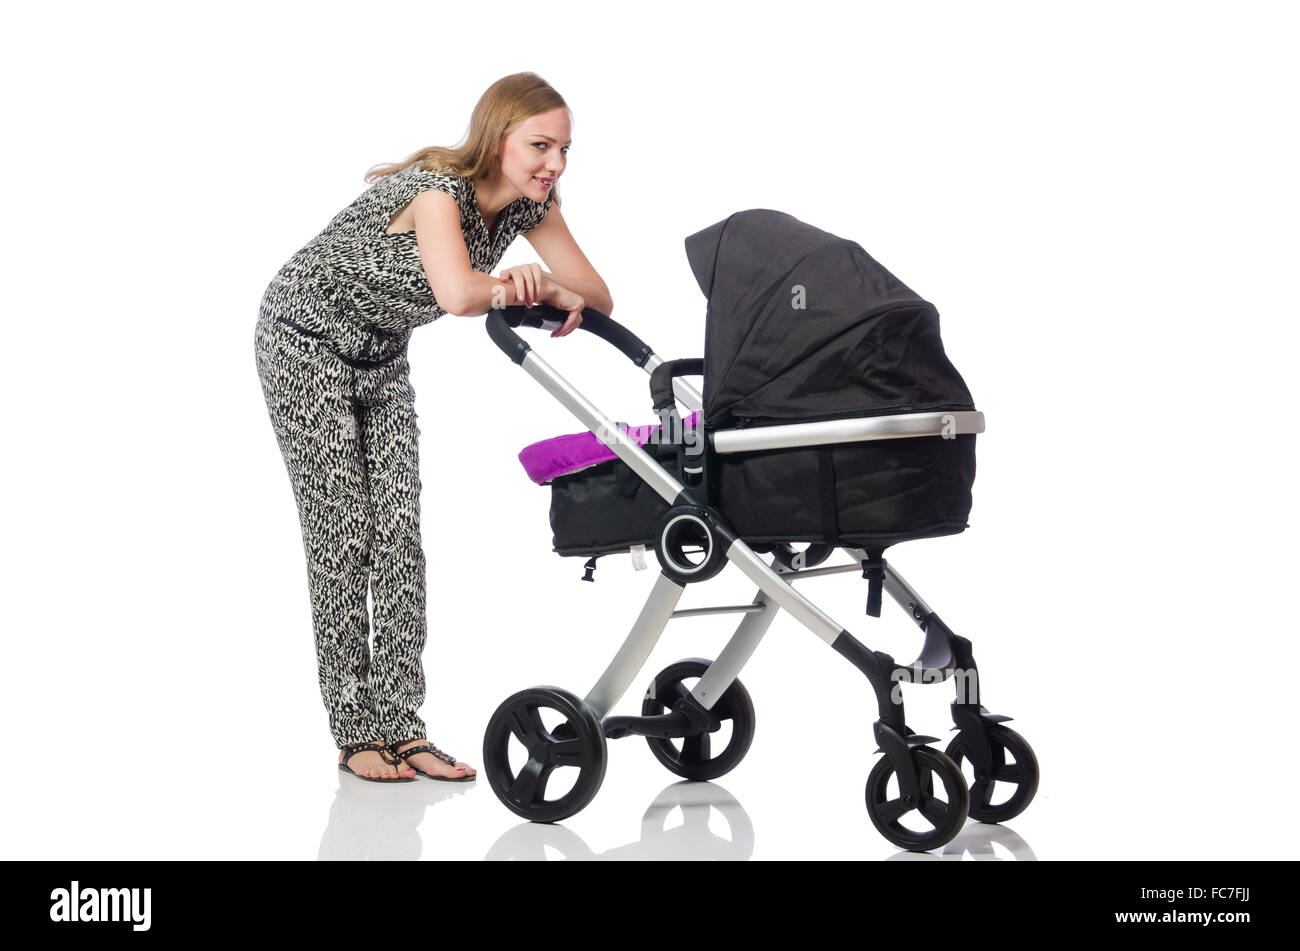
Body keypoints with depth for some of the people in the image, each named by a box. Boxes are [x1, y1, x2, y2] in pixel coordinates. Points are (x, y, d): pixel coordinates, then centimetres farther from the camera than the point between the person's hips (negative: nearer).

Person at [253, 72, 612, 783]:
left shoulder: (530, 204, -8)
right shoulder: (437, 189, -32)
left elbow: (598, 295, -9)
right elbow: (460, 296, -50)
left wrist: (555, 290, -29)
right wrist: (515, 285, -34)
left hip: (382, 354, 7)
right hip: (306, 341, -7)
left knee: (399, 531, -3)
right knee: (343, 532, -6)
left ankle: (400, 726, -1)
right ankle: (355, 733, 1)